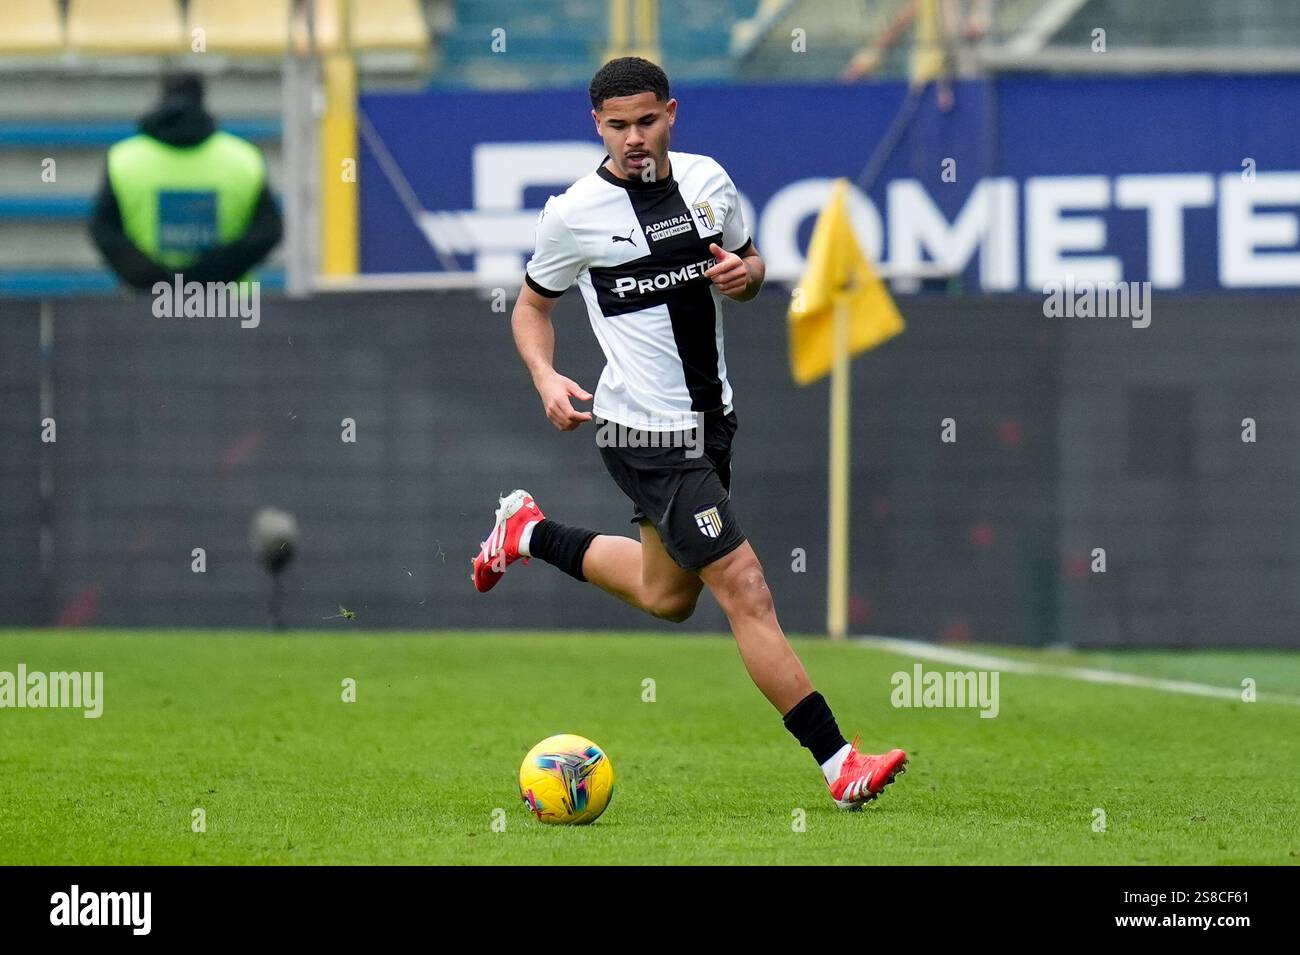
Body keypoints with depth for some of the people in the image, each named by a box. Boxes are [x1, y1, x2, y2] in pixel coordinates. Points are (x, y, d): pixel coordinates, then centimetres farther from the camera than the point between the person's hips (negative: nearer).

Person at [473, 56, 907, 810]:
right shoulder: (575, 215, -10)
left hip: (712, 421, 7)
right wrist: (547, 378, -14)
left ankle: (530, 533, 44)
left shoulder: (708, 180, 2)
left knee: (667, 596, 24)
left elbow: (751, 263, 17)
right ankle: (840, 766, -10)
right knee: (746, 592, -12)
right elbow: (532, 304, 4)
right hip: (650, 437, -7)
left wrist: (744, 274, -7)